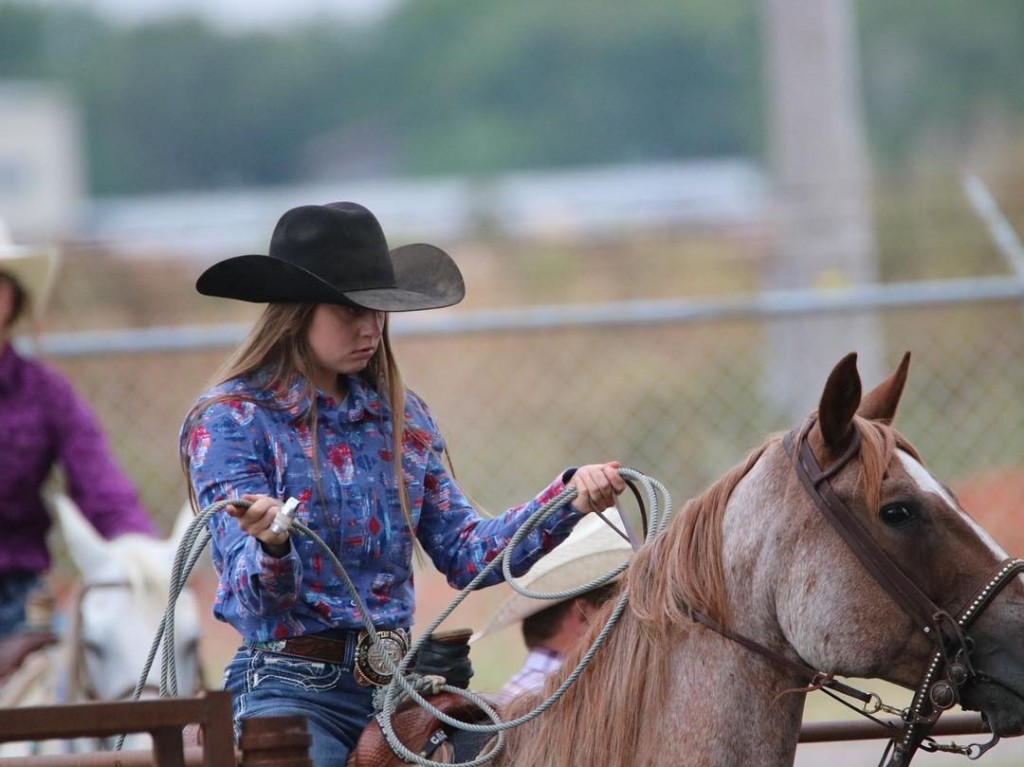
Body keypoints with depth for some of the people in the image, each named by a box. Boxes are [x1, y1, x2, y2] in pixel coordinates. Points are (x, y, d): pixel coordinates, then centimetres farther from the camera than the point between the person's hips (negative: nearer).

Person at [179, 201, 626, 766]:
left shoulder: (400, 417, 12)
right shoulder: (230, 422, -5)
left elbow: (464, 556, 11)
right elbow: (256, 600, -13)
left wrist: (569, 500, -2)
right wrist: (271, 545, -36)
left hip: (395, 681, 5)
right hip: (290, 687, -5)